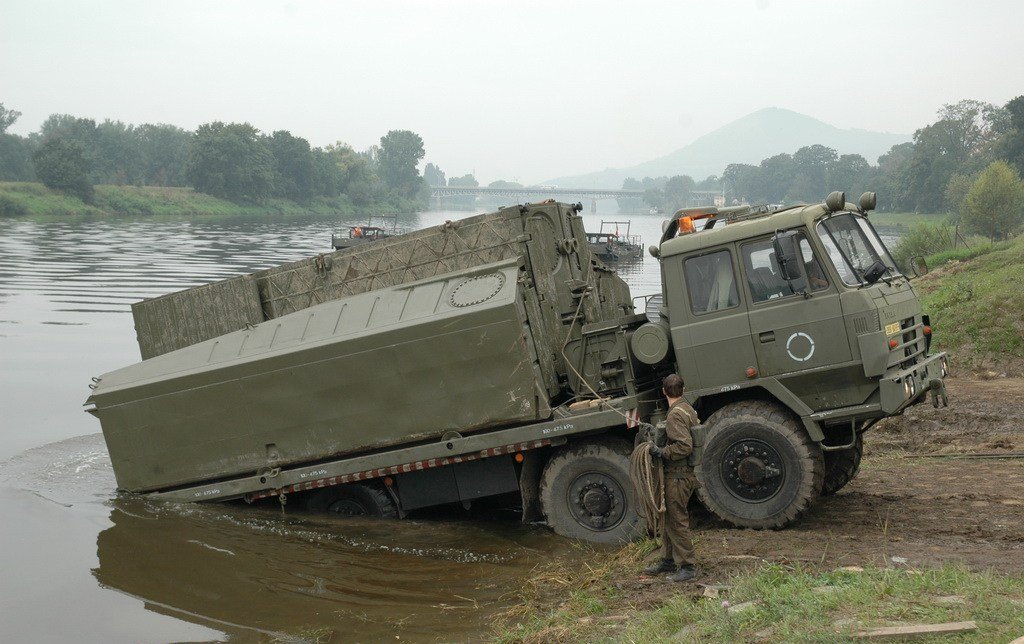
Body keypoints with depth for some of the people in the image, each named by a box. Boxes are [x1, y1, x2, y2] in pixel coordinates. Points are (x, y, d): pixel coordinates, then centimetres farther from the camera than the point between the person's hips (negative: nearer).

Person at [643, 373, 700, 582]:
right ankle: (668, 560, 27)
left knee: (677, 520, -5)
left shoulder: (676, 415, -18)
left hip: (678, 476, -10)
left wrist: (662, 453, -20)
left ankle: (688, 566, 0)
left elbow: (685, 446, -26)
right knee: (668, 518, 17)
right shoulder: (688, 410, 13)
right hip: (679, 473, 10)